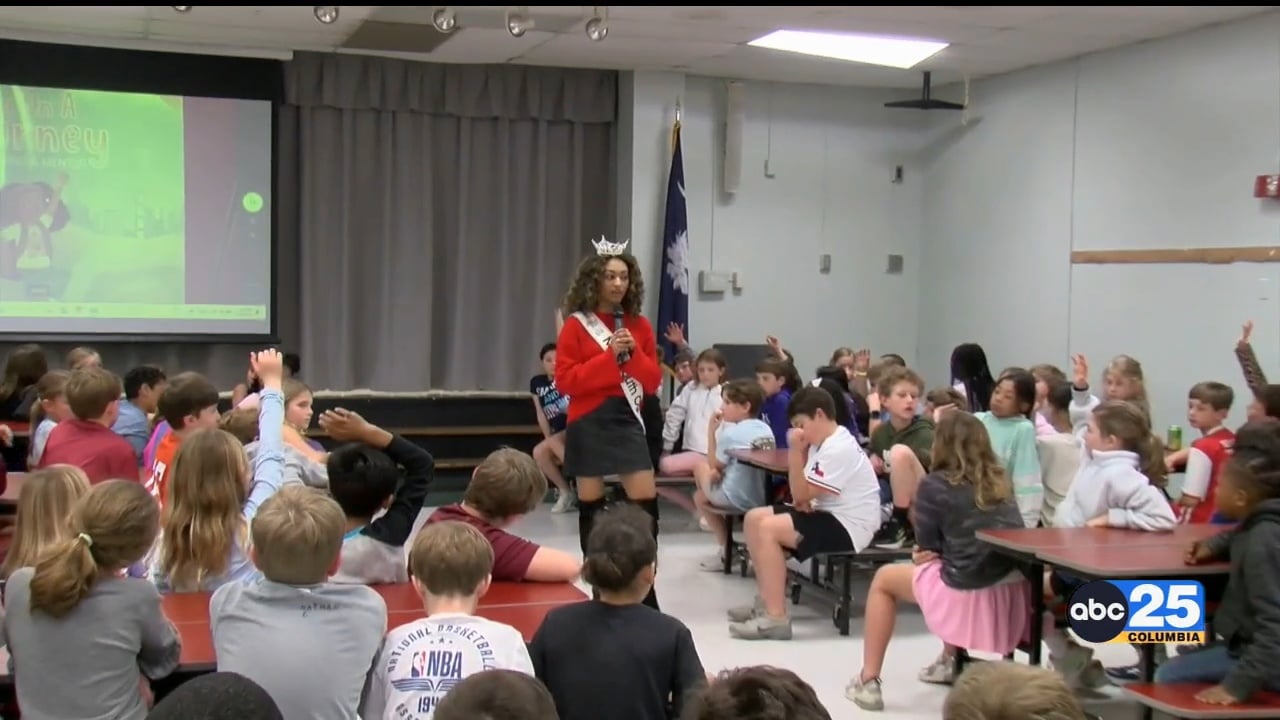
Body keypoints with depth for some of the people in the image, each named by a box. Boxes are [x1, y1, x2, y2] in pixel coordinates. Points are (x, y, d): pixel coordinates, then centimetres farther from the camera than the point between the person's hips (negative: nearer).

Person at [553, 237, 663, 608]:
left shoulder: (640, 325, 7)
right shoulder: (576, 325, -4)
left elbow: (653, 382, 7)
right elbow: (565, 380, -10)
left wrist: (634, 353, -11)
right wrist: (609, 356, -17)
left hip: (627, 419, 3)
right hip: (588, 423, -2)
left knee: (646, 502, -6)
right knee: (591, 505, 6)